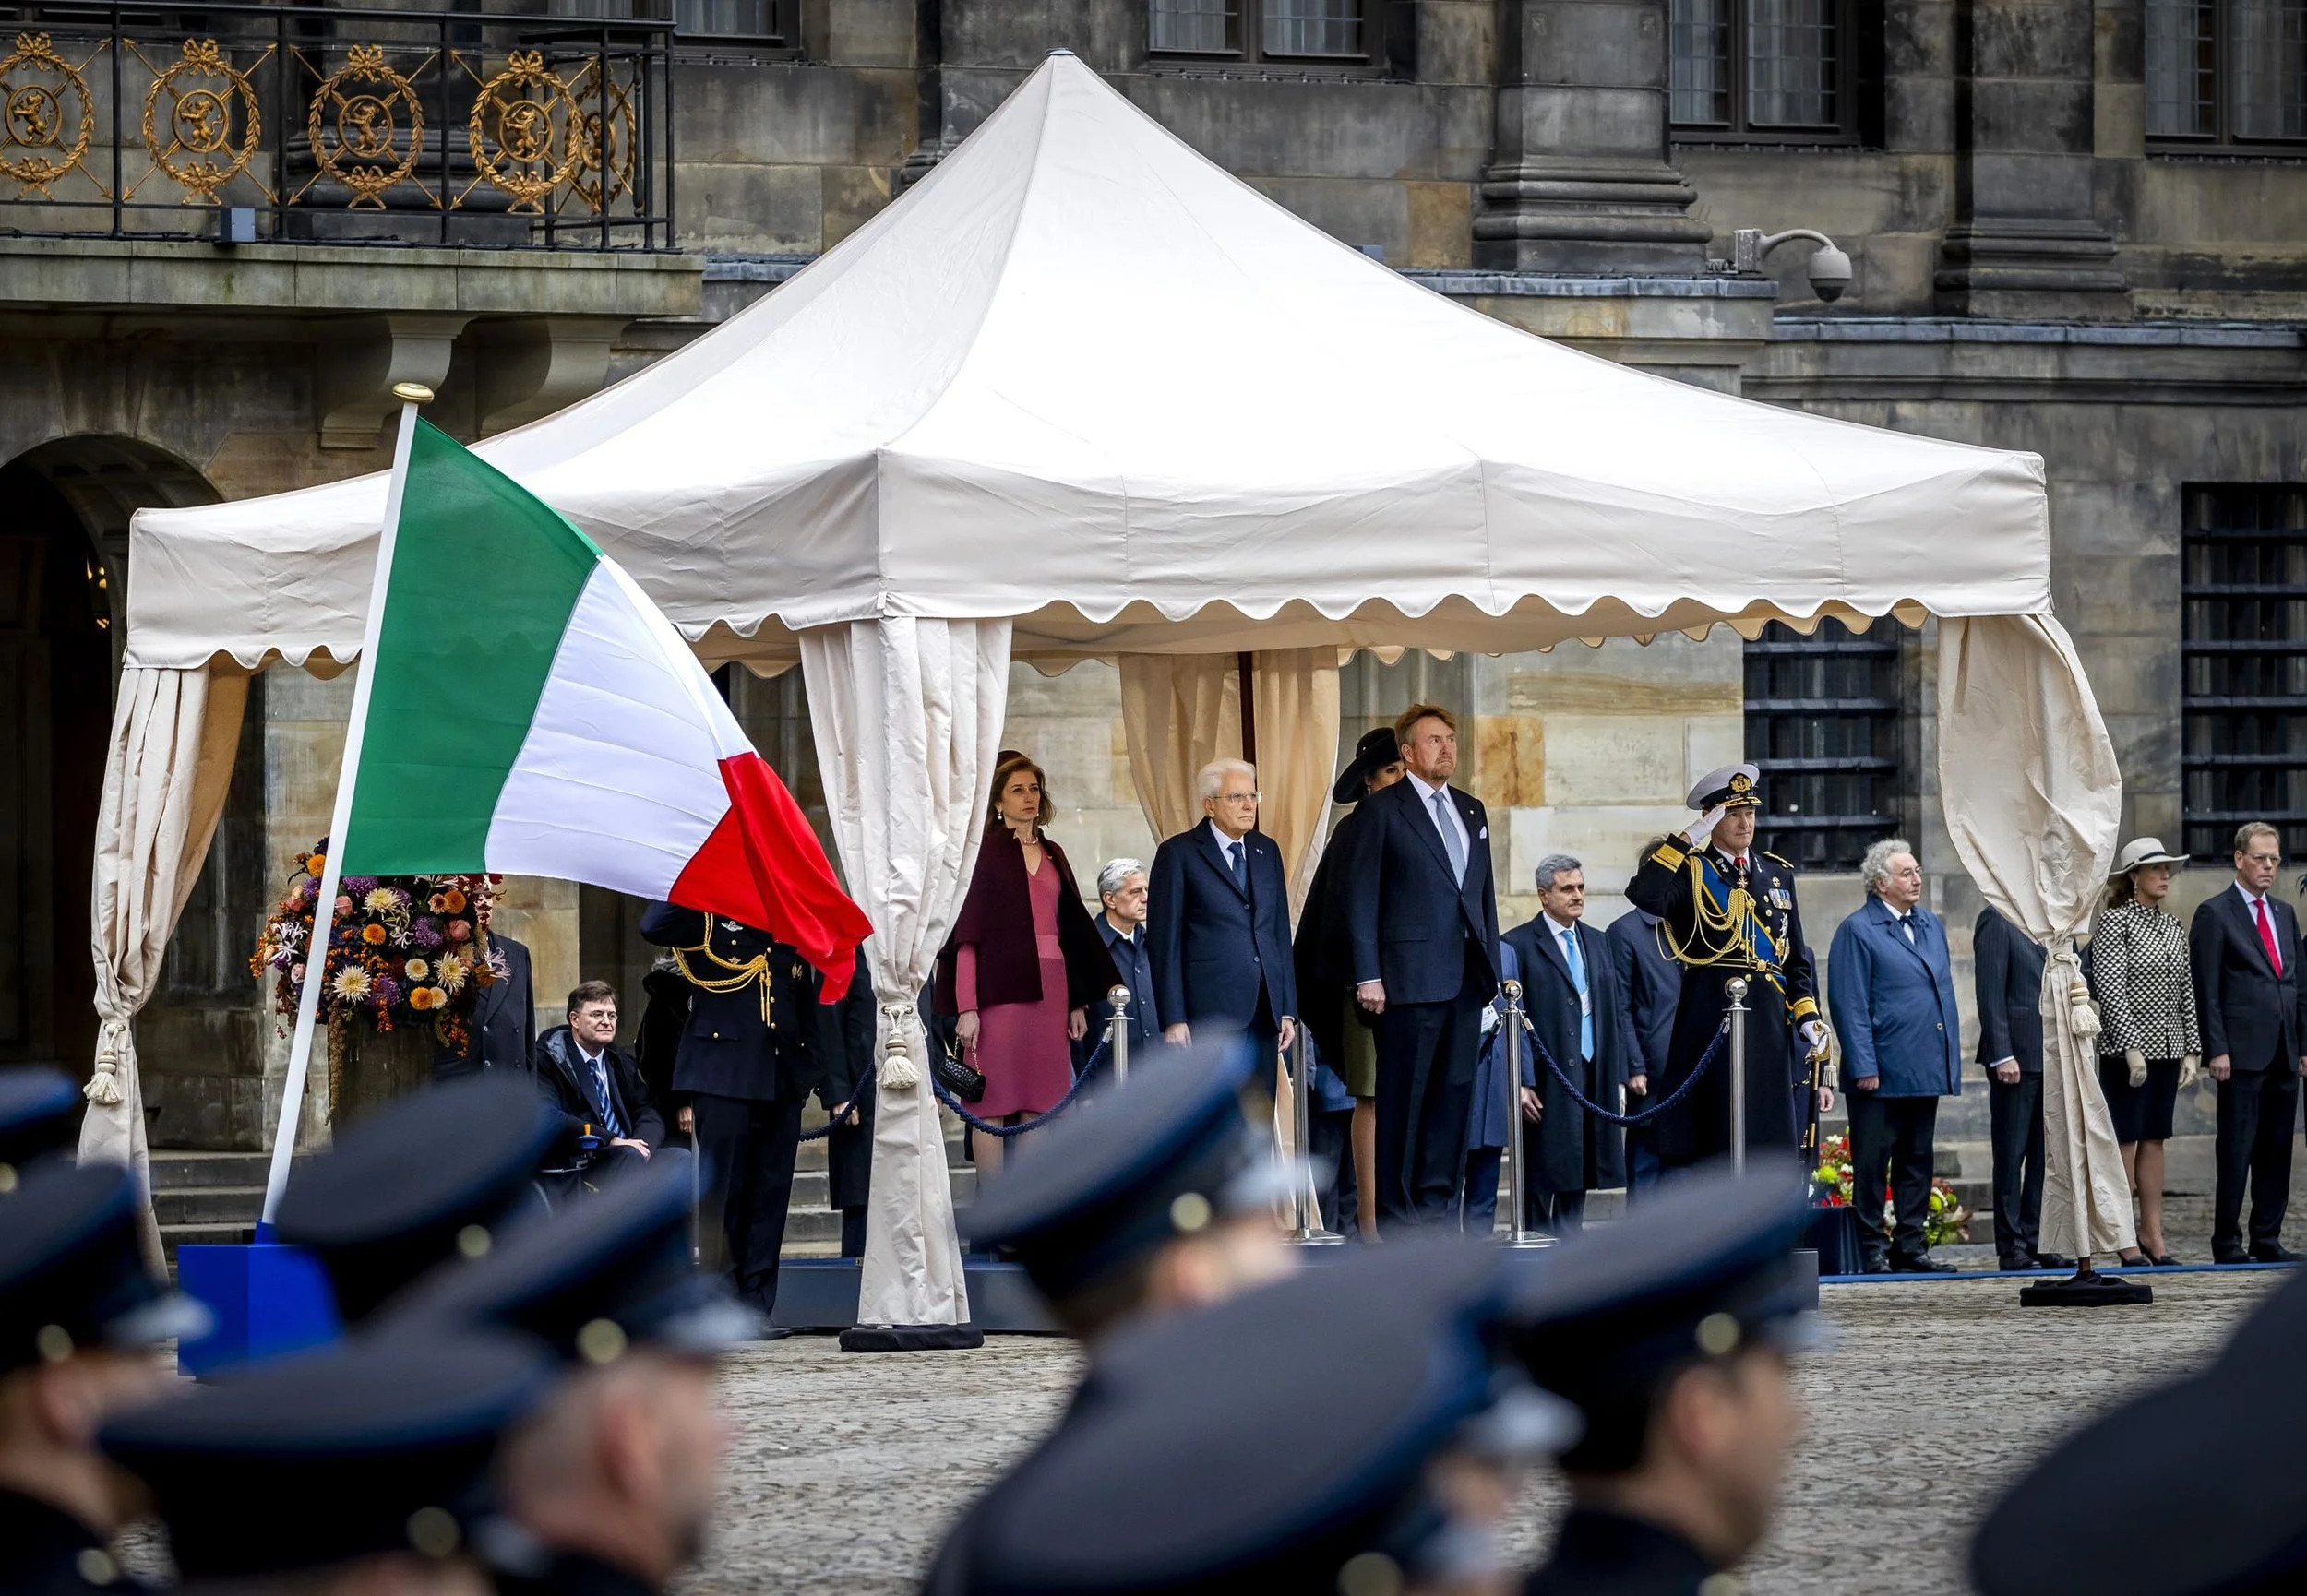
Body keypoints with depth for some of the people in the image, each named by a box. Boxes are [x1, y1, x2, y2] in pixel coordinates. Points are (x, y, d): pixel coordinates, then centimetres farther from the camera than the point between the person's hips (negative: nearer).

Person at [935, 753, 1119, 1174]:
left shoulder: (1052, 855, 17)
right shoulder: (984, 851, -1)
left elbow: (1072, 929, 18)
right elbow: (966, 934, -6)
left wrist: (1078, 1001, 12)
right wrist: (966, 1008, -14)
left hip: (1048, 990, 6)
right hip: (998, 988, -6)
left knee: (1038, 1105, 5)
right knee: (993, 1104, -5)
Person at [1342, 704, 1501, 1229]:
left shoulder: (1471, 811, 17)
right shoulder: (1382, 809, -1)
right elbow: (1361, 896, -4)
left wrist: (1492, 965, 13)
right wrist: (1367, 975, -11)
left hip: (1466, 975, 6)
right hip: (1410, 974, -6)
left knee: (1455, 1089, 6)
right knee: (1404, 1095, -3)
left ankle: (1438, 1199, 12)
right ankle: (1397, 1209, 1)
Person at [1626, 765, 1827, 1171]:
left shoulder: (1778, 874, 17)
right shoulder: (1689, 872, 1)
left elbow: (1797, 959, 19)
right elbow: (1644, 896, -22)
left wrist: (1807, 1017, 6)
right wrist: (1688, 840, -18)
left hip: (1770, 1025, 5)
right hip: (1709, 1023, -5)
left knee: (1768, 1145, 4)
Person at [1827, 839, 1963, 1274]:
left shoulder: (1931, 925, 15)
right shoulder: (1857, 930, -7)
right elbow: (1849, 1004, -10)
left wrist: (1951, 1062, 14)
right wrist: (1864, 1067, -16)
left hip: (1926, 1072, 7)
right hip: (1881, 1073, -7)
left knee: (1918, 1162, 10)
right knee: (1871, 1165, -2)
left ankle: (1910, 1249, 15)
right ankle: (1870, 1251, 2)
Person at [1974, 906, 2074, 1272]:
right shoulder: (1997, 921, -7)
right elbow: (1990, 992, -12)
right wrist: (2002, 1055, -18)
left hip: (2052, 1059, 7)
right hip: (2016, 1056, -7)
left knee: (2046, 1156, 7)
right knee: (2011, 1155, -2)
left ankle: (2037, 1242, 12)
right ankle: (2012, 1248, 1)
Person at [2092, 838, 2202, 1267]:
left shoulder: (2173, 926, 12)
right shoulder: (2114, 922, -8)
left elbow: (2186, 991, 14)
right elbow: (2109, 989, -14)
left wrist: (2192, 1050, 8)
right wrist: (2132, 1046, -20)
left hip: (2166, 1052, 6)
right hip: (2125, 1051, -6)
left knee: (2154, 1142, 9)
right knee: (2125, 1143, -3)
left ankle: (2153, 1234, 12)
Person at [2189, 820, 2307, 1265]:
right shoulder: (2214, 914, -3)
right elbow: (2206, 990, -7)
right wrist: (2217, 1050, -13)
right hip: (2242, 1053, -6)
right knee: (2237, 1150, -5)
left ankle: (2267, 1239, 12)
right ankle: (2226, 1242, -1)